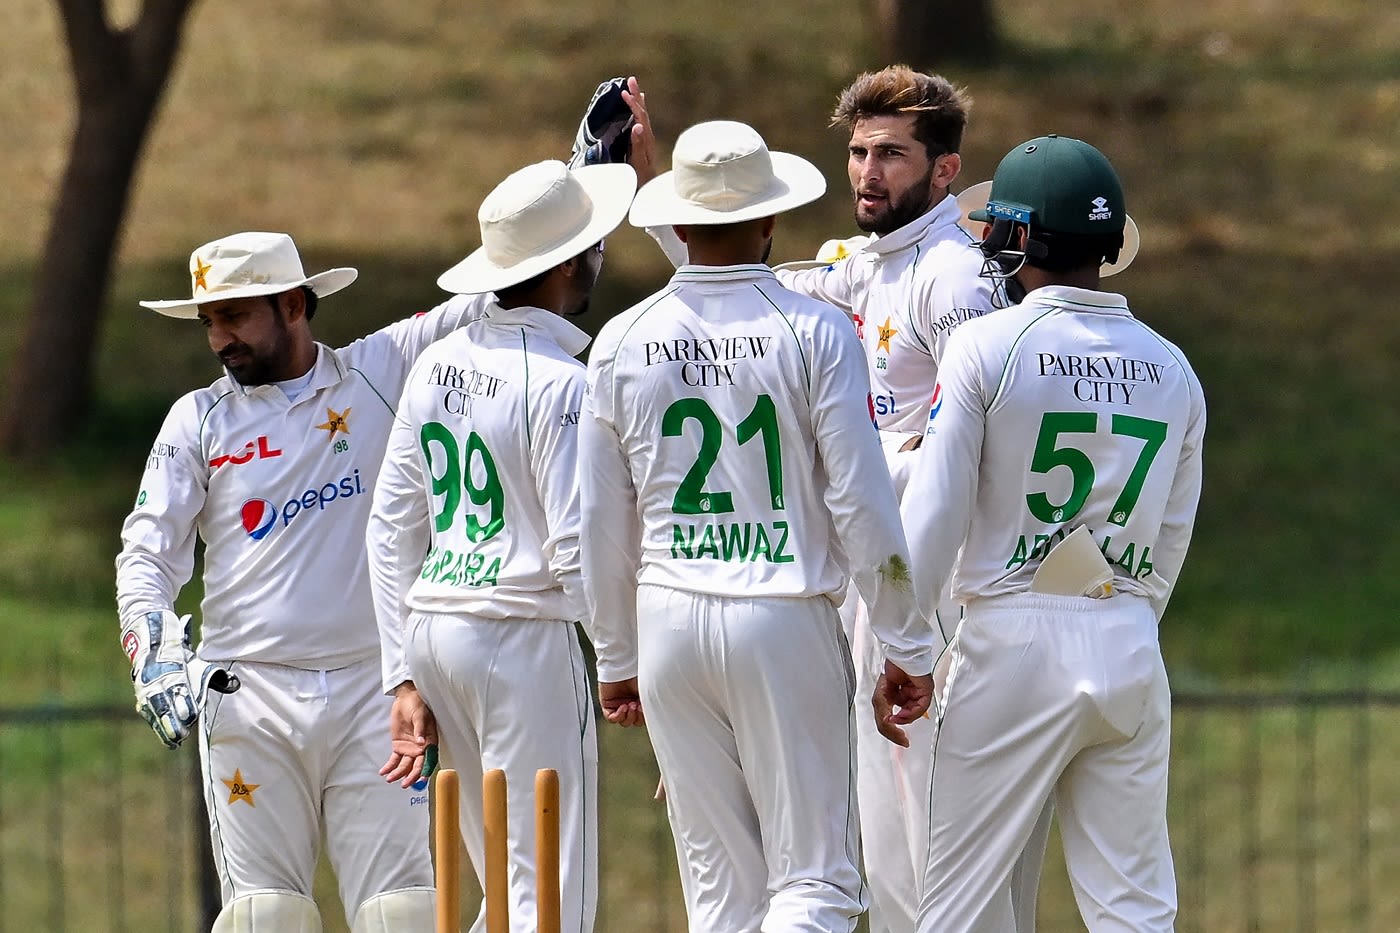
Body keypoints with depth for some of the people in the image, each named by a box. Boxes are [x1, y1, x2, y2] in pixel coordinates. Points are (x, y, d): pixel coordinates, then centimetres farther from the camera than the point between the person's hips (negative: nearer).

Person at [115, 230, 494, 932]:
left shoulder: (383, 370, 7)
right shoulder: (198, 420, 9)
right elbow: (146, 553, 5)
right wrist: (154, 654, -12)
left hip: (373, 688, -1)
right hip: (249, 696, 1)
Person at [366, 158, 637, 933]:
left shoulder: (439, 363, 10)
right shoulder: (560, 382, -13)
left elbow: (391, 525, 12)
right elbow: (577, 554, -17)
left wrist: (405, 676, 14)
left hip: (432, 629, 8)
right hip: (526, 636, -8)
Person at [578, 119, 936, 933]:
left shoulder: (623, 344, 5)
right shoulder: (814, 332, -6)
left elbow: (602, 523, 10)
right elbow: (862, 503, -7)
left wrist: (616, 659, 21)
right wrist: (908, 645, 0)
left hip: (669, 621, 4)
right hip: (786, 620, -4)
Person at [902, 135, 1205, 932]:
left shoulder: (988, 346, -7)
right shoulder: (1170, 368, 8)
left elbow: (935, 515, -7)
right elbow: (1172, 540, 14)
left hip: (1013, 639, -4)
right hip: (1130, 651, 4)